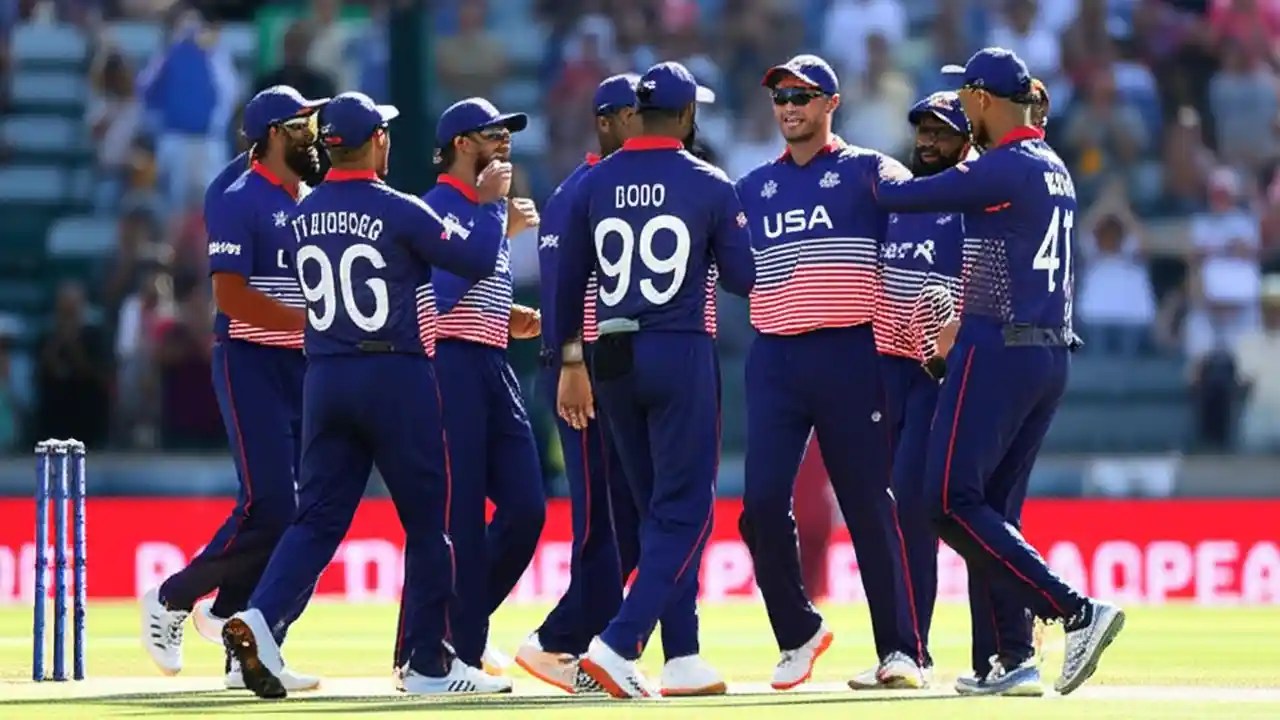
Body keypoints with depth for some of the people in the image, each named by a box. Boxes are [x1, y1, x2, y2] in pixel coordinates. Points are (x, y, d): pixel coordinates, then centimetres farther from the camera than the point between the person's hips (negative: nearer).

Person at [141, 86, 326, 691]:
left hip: (305, 369, 8)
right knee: (269, 508, -14)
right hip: (252, 364, -8)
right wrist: (312, 321, -21)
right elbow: (230, 295, -18)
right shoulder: (239, 202, -9)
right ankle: (172, 601, 5)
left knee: (306, 514, 2)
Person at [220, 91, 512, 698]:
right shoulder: (397, 211, -12)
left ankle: (259, 618, -17)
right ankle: (430, 664, 9)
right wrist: (489, 204, 10)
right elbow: (476, 259, -7)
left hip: (324, 378, 5)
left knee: (319, 517, 5)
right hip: (396, 376, -5)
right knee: (426, 521, 6)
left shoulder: (306, 214, 7)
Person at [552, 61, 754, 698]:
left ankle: (683, 660, 15)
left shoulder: (595, 184, 4)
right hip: (682, 357, -5)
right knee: (684, 514, -2)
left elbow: (568, 281, 8)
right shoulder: (709, 186, -5)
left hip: (614, 359, 5)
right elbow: (744, 279, 0)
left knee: (660, 513, 15)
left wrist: (569, 364, 17)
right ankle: (618, 645, -19)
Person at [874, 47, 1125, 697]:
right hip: (1052, 354, 9)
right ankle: (1012, 658, 6)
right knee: (992, 506, 12)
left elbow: (906, 197, -10)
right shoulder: (1055, 171, 16)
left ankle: (1077, 612, -18)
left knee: (953, 503, -8)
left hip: (997, 351, -9)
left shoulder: (1000, 170, -13)